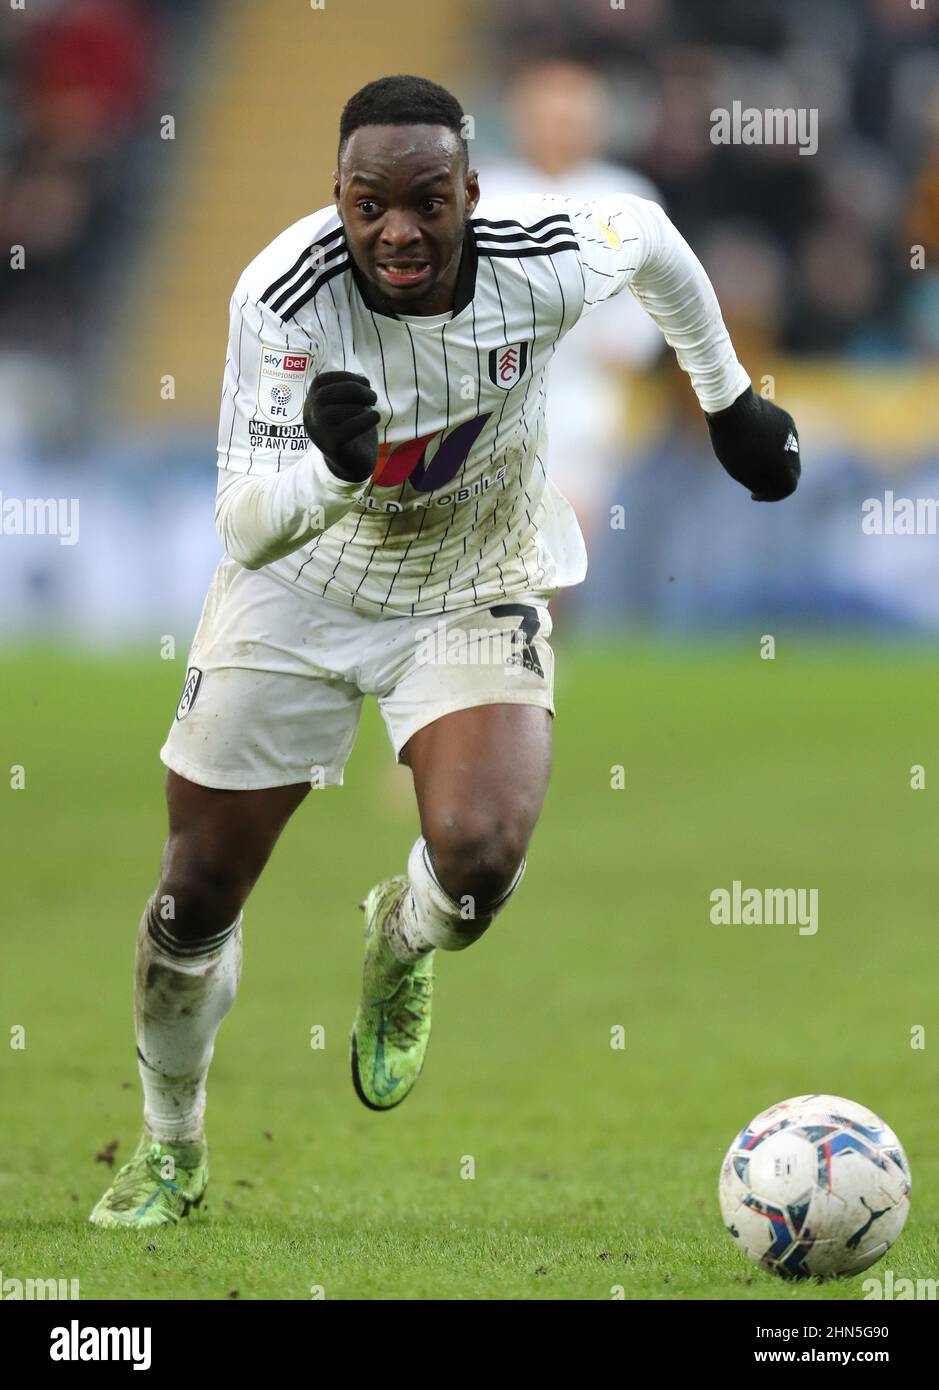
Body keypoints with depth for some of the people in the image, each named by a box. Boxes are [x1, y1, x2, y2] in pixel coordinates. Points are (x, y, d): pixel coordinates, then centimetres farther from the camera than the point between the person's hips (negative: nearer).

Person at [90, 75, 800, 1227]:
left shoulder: (547, 259, -25)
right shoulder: (283, 296, -30)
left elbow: (647, 233, 1)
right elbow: (243, 529, -32)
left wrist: (729, 398, 13)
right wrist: (330, 468, -54)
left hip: (476, 593, 0)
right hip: (301, 592, 0)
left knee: (480, 855, -26)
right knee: (197, 893, 5)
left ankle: (401, 946, 14)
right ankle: (170, 1153, 33)